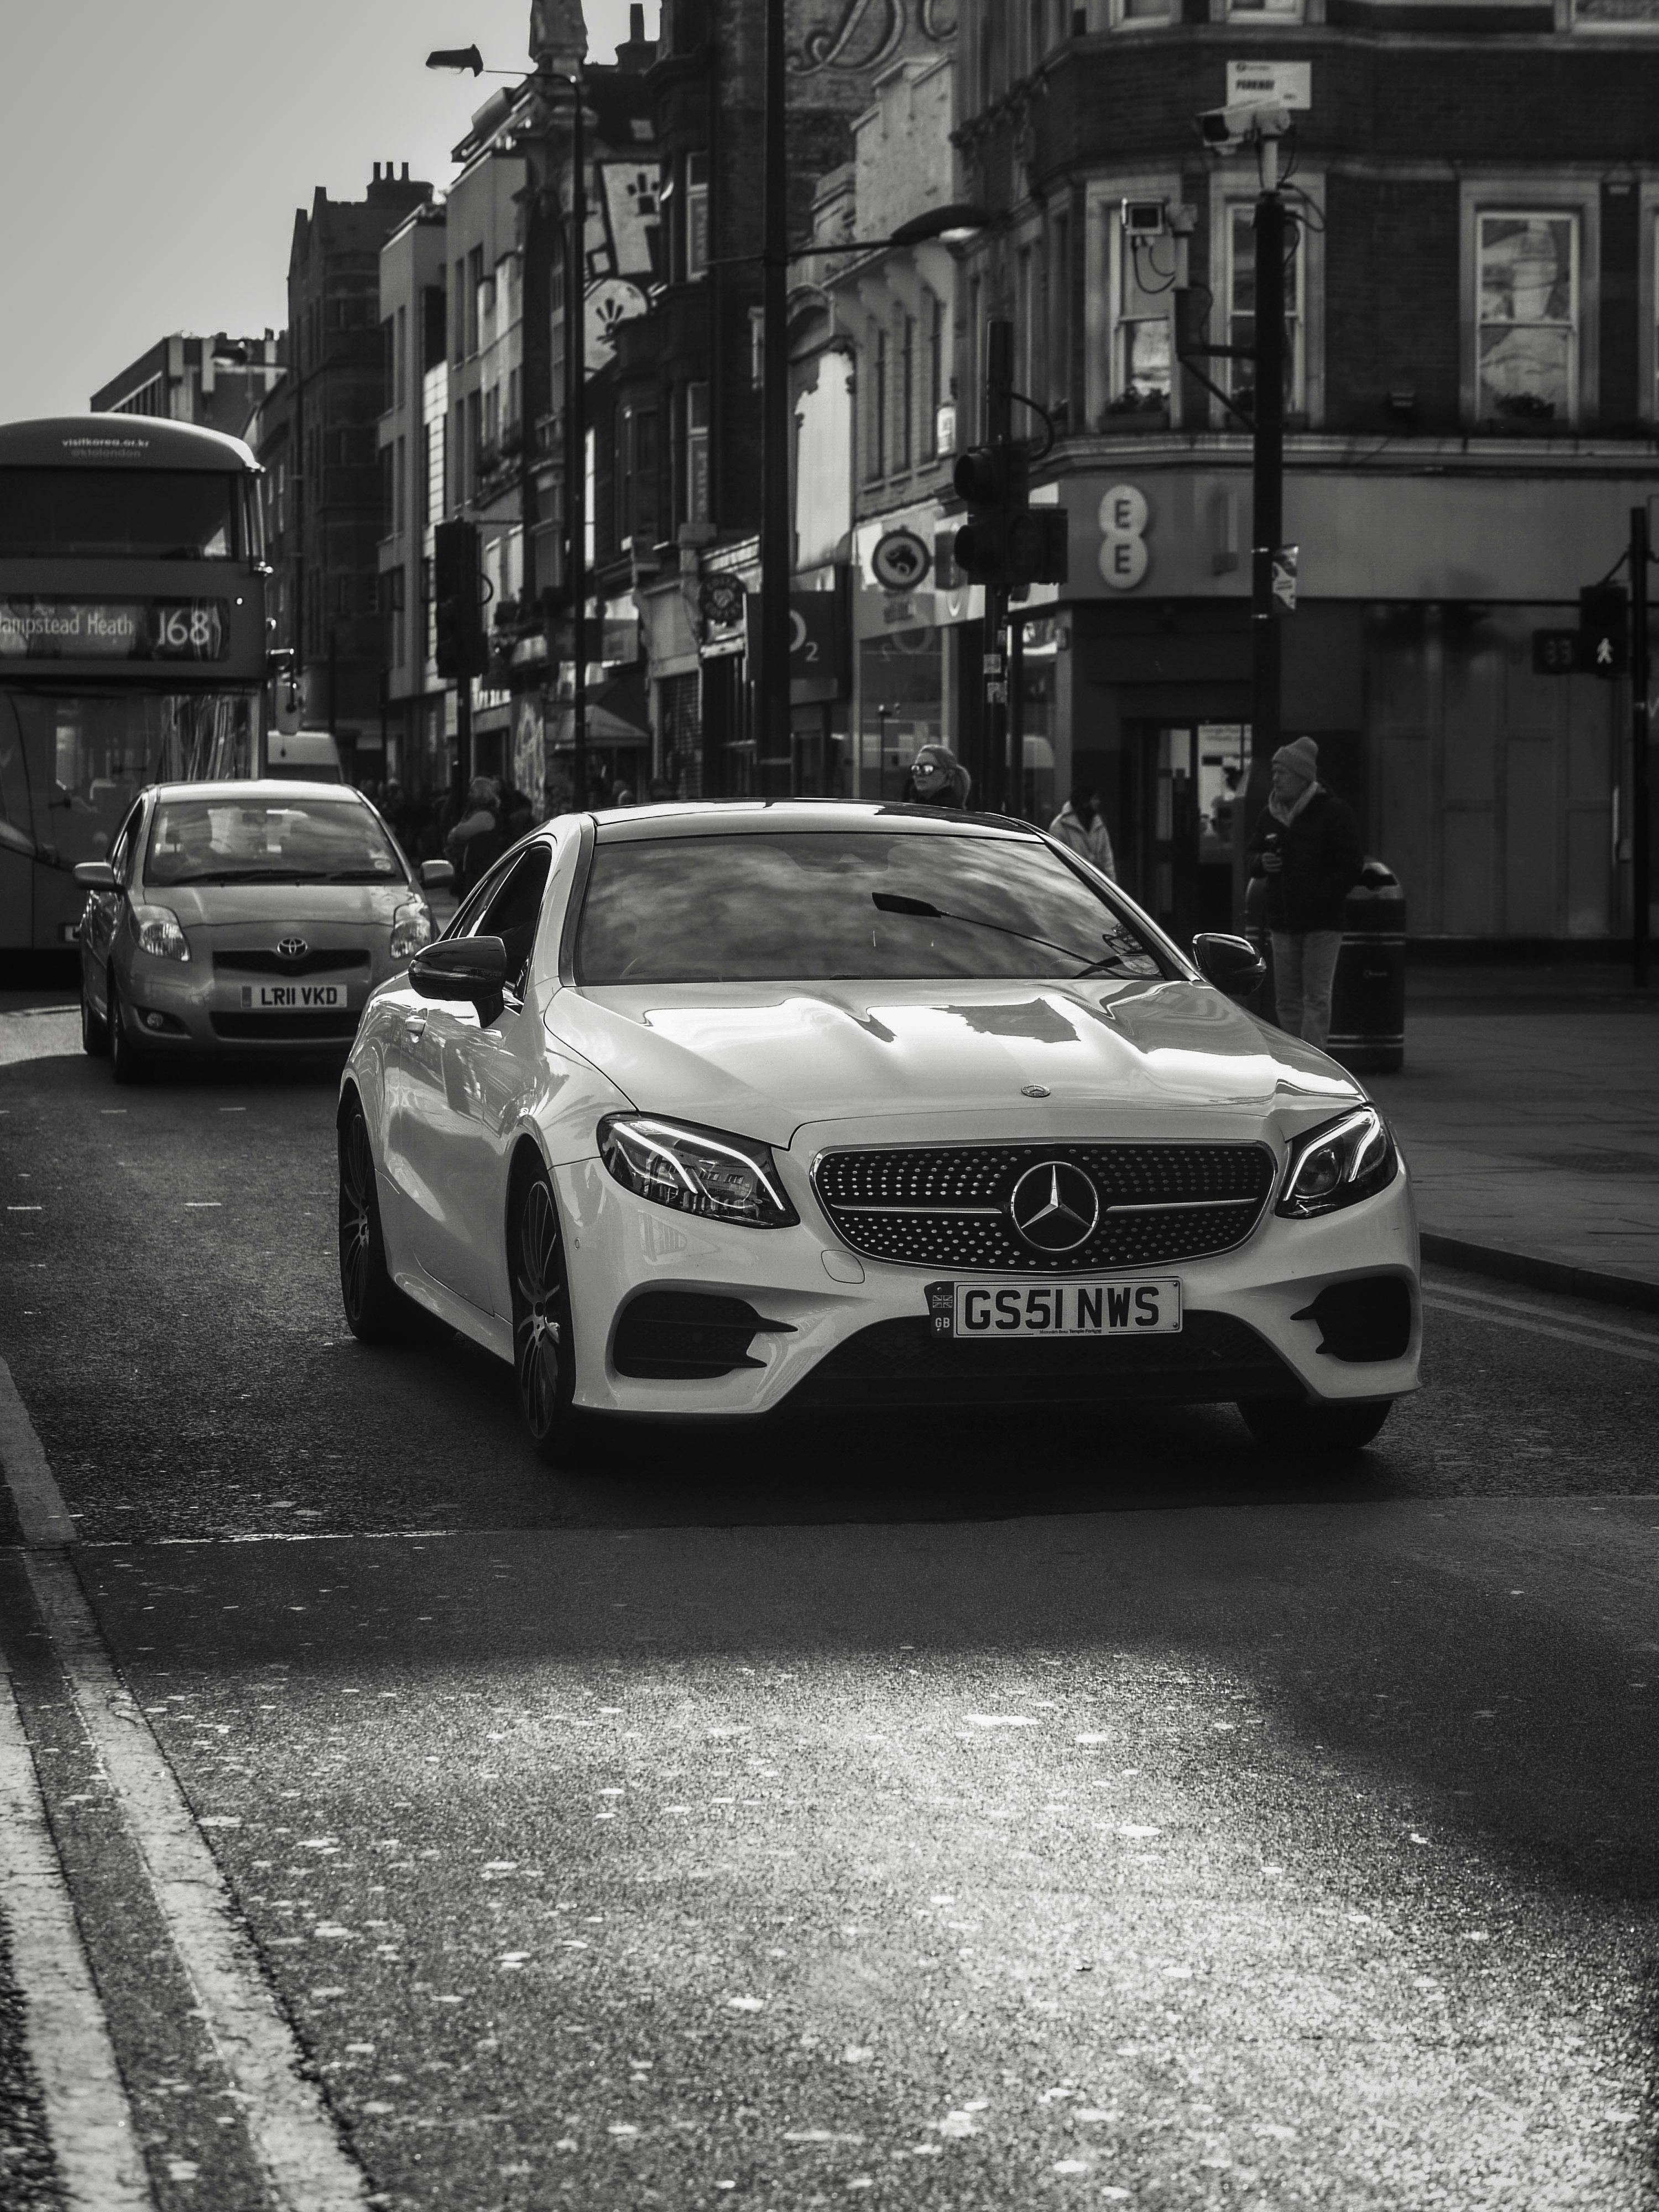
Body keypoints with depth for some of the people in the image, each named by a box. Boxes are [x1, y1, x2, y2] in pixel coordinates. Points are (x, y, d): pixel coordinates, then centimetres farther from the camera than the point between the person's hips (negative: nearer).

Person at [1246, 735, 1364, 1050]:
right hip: (1282, 923, 6)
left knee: (1316, 997, -6)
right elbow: (1254, 856, 22)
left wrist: (1321, 899, -16)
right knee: (1287, 999, 9)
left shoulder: (1334, 813, -6)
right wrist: (1262, 862, -3)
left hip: (1321, 923, -6)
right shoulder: (1269, 816, 12)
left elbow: (1351, 866, -8)